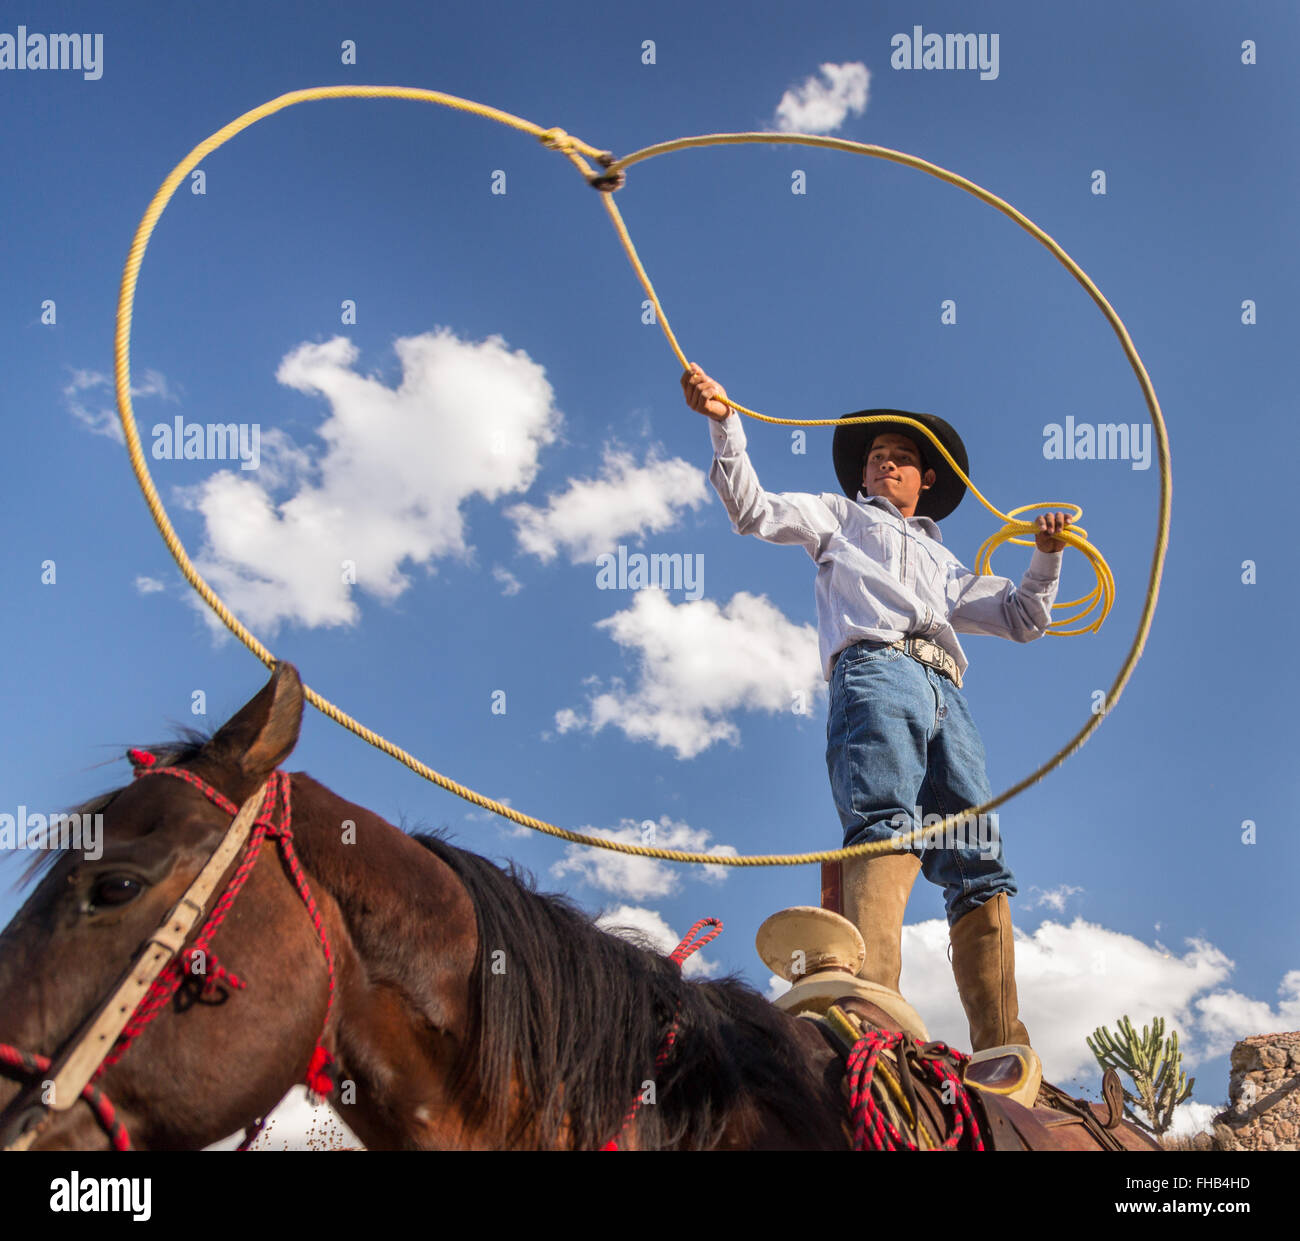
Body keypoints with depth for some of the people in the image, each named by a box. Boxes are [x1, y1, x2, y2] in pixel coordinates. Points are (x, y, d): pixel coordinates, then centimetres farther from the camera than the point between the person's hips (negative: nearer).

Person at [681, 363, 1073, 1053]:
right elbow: (752, 509, 17)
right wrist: (724, 423, 5)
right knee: (889, 830, -31)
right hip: (875, 669, -5)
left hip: (946, 697, 5)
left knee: (981, 869, -8)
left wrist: (1047, 557, 22)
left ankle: (1003, 1058, -13)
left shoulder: (945, 566, 43)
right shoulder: (840, 518, 32)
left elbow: (1021, 620, 39)